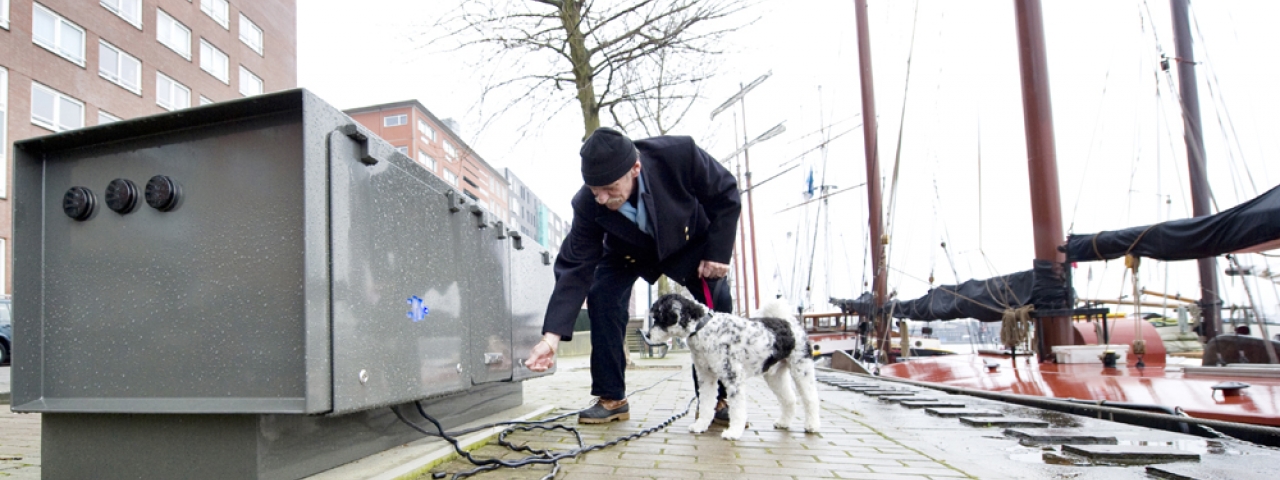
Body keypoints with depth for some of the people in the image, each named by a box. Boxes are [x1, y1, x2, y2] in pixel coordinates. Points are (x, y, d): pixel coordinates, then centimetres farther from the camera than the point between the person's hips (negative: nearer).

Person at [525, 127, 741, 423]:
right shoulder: (588, 204, -34)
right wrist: (552, 336, -40)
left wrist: (718, 252, -25)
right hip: (629, 252, 1)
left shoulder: (679, 154, -40)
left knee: (717, 304, -13)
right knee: (601, 298, -20)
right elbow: (575, 269, -31)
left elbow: (726, 194, -22)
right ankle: (611, 399, -7)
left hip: (689, 241, 0)